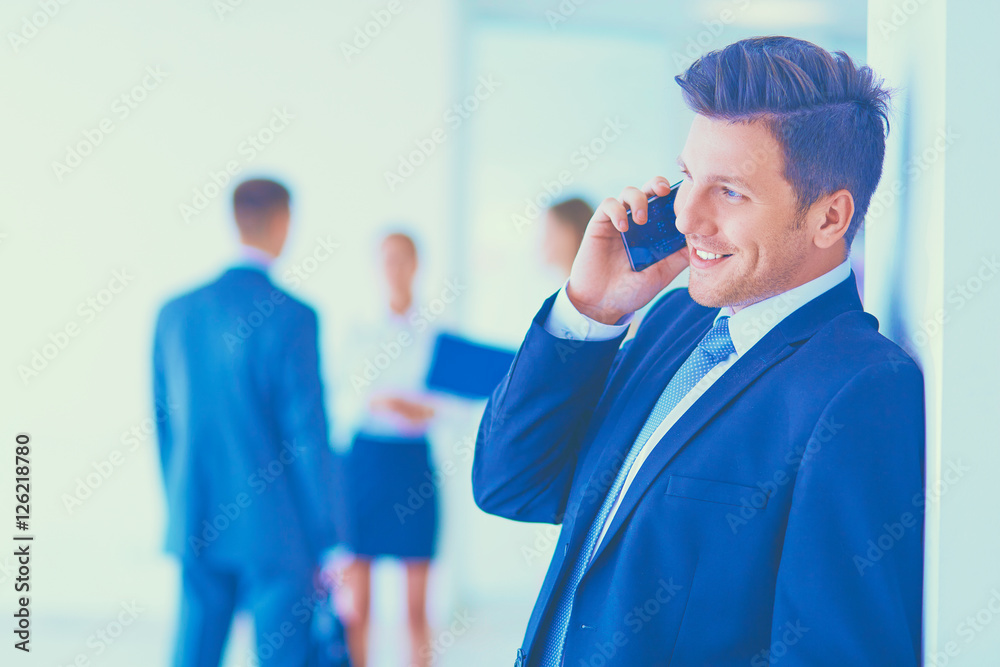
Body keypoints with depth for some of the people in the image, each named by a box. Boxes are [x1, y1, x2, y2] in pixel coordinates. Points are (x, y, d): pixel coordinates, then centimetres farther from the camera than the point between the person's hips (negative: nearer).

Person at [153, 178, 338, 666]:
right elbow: (308, 435, -12)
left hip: (200, 529, 5)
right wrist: (326, 543, -6)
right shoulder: (291, 317, -12)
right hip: (275, 532, -5)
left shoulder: (175, 312, 4)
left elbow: (165, 426, 11)